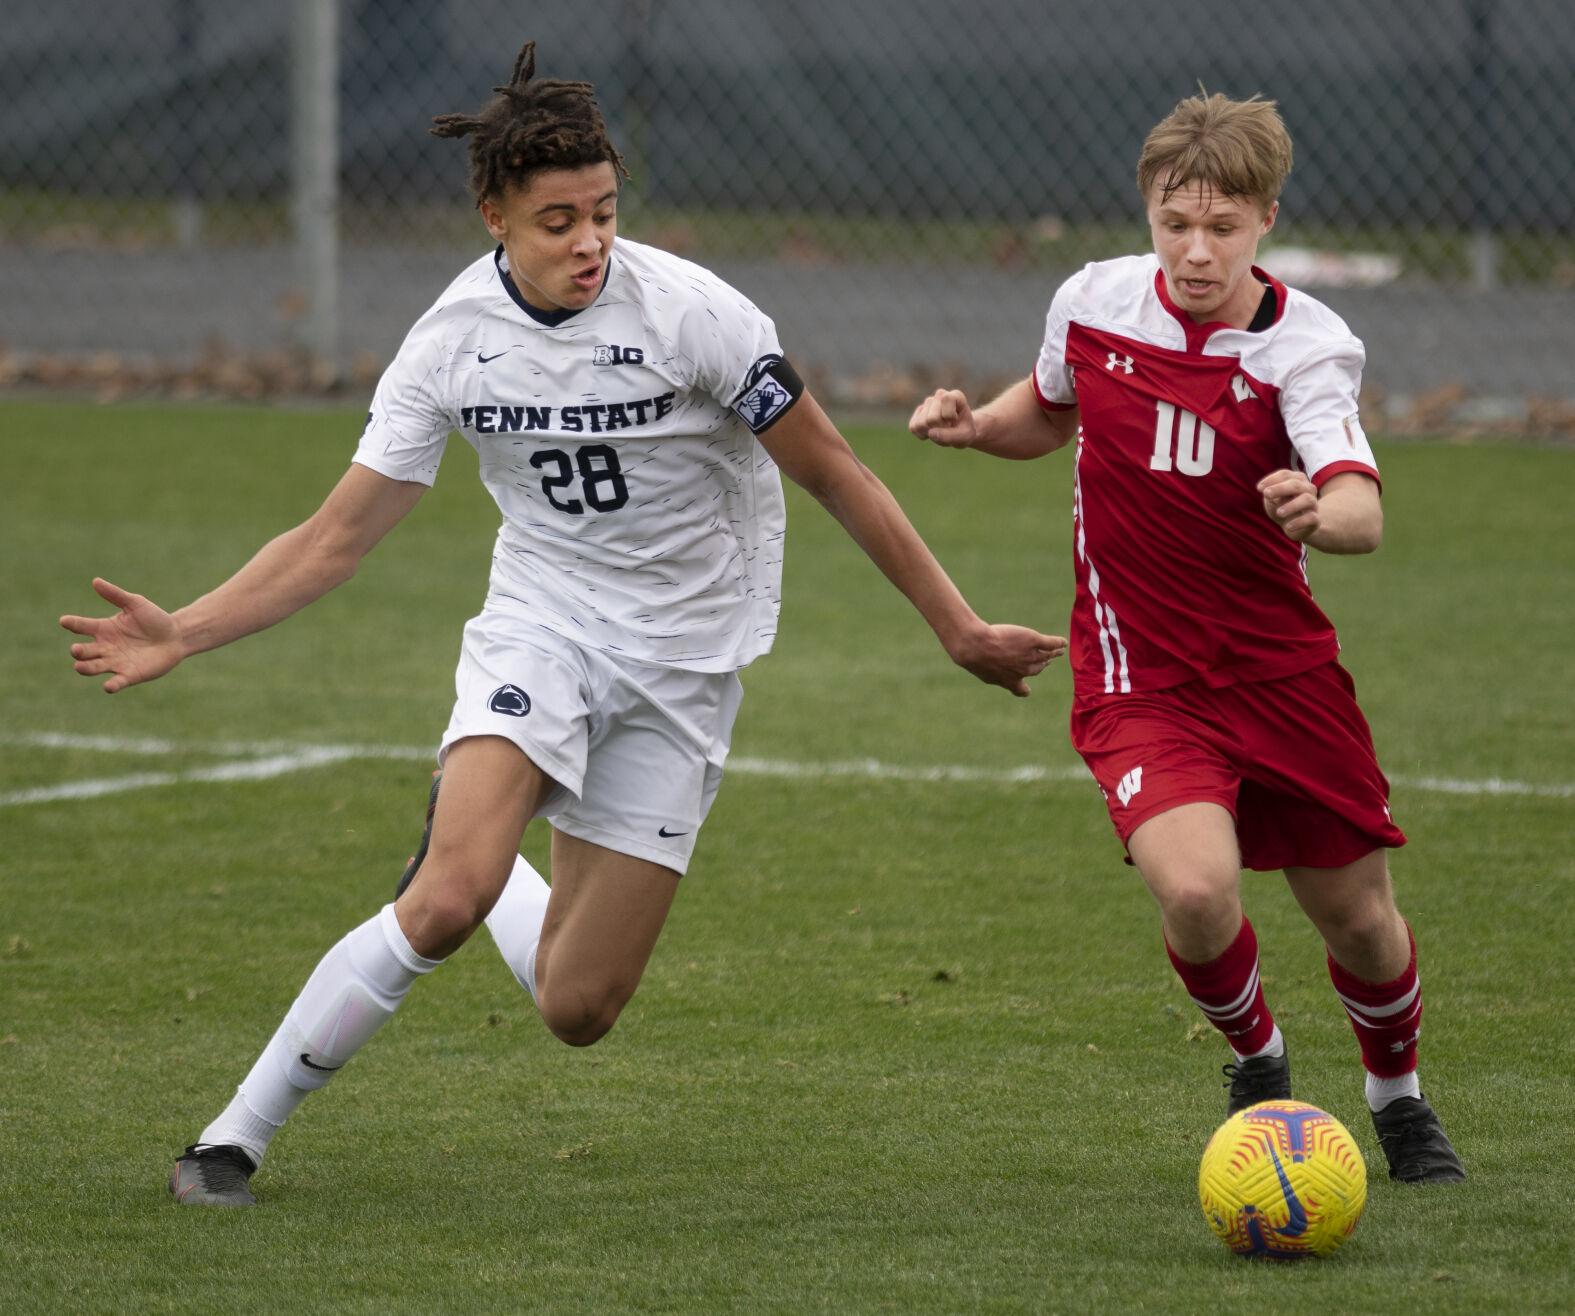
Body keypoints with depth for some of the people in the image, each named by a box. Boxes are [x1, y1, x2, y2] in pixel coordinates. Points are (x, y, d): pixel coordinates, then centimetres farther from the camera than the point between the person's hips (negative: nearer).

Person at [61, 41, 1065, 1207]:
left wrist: (957, 628, -3)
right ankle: (239, 1136, -13)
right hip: (540, 629, 1)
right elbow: (341, 535, -2)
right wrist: (183, 633, -12)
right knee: (448, 902, -27)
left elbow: (830, 472, -6)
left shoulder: (688, 312, -17)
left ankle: (483, 868, 32)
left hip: (682, 663, 0)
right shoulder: (455, 337, -8)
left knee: (578, 1012, -2)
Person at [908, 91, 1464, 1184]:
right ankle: (1257, 1057, 10)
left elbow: (1365, 515, -33)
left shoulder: (1305, 346, -15)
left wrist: (1323, 511, -56)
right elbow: (1052, 409, 19)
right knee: (1197, 889, -24)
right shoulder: (1095, 302, -5)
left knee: (1358, 918, 8)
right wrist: (976, 426, -1)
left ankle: (1398, 1093, 42)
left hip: (1282, 669, 0)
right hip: (1139, 675, 0)